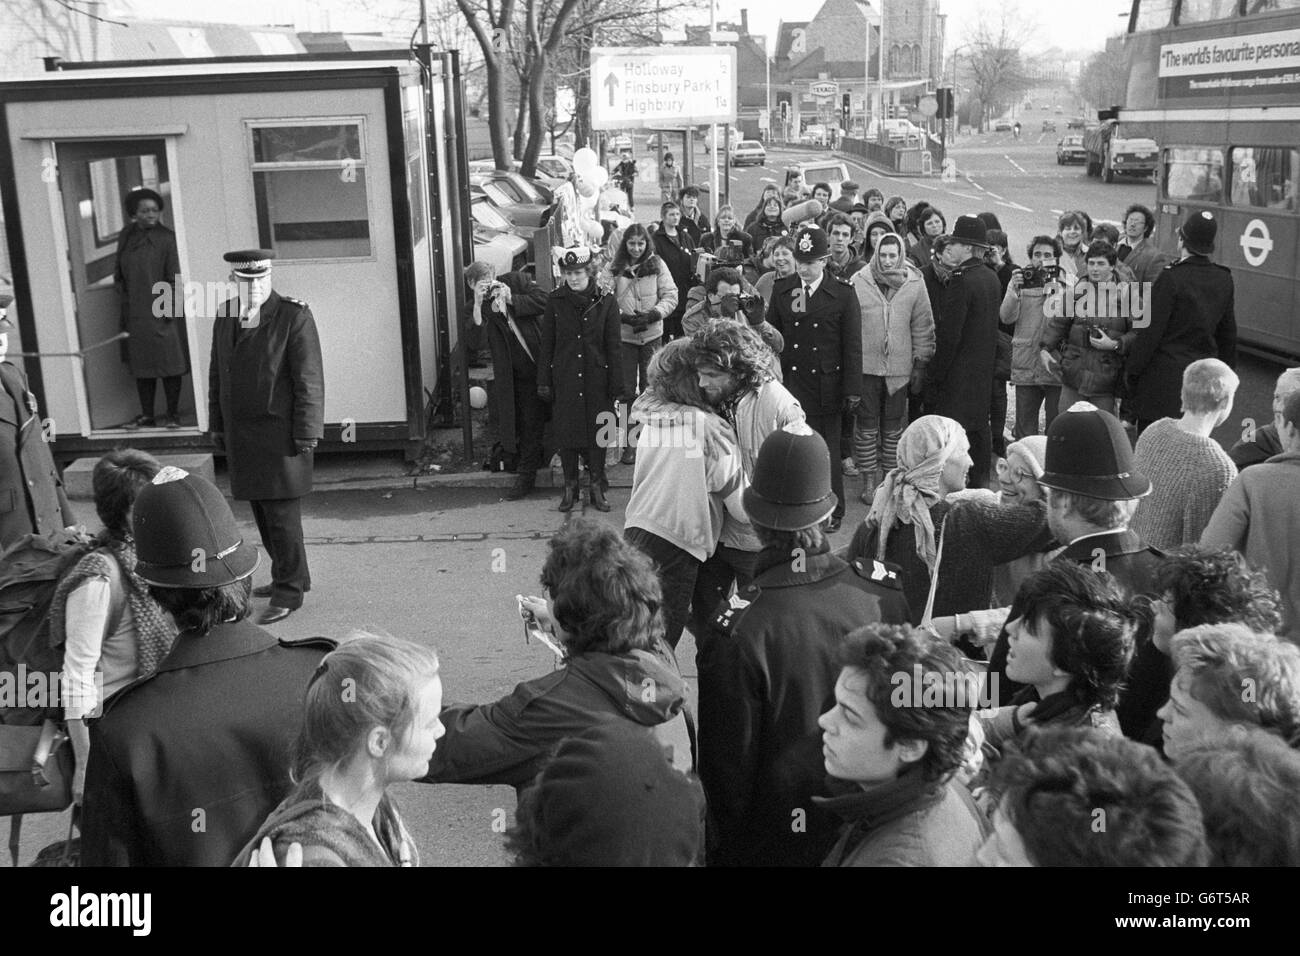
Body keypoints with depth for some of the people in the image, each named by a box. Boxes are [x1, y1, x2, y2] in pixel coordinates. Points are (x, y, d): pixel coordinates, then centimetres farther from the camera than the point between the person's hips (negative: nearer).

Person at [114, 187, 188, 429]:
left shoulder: (166, 238, -5)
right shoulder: (125, 238, 8)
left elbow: (175, 277, -8)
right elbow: (119, 274, 14)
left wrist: (169, 307, -12)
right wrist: (124, 303, 6)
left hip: (162, 314, -4)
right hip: (135, 314, 4)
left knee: (169, 363, 0)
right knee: (141, 364, 8)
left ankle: (172, 414, 9)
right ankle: (146, 415, 16)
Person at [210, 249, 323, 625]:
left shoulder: (294, 316, -9)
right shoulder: (225, 315, 11)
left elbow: (309, 379, -10)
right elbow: (217, 374, 17)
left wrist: (306, 434, -12)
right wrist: (217, 425, 16)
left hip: (280, 435, -6)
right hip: (240, 436, 6)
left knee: (282, 513, -4)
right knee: (261, 511, 12)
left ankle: (289, 590, 8)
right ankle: (288, 576, 27)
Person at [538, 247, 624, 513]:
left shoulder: (606, 303, -2)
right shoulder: (555, 301, 0)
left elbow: (614, 347, -1)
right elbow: (546, 344, 4)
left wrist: (617, 386, -5)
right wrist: (543, 381, 1)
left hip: (597, 379, -1)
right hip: (564, 379, 1)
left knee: (597, 434, 5)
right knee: (566, 433, 5)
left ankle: (597, 488, 18)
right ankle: (569, 487, 19)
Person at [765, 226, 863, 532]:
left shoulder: (843, 294, -4)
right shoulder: (781, 290, 4)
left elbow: (852, 346, -2)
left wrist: (852, 390, -5)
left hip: (827, 386, -2)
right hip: (790, 383, 2)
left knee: (827, 449, 7)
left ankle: (833, 511, 22)